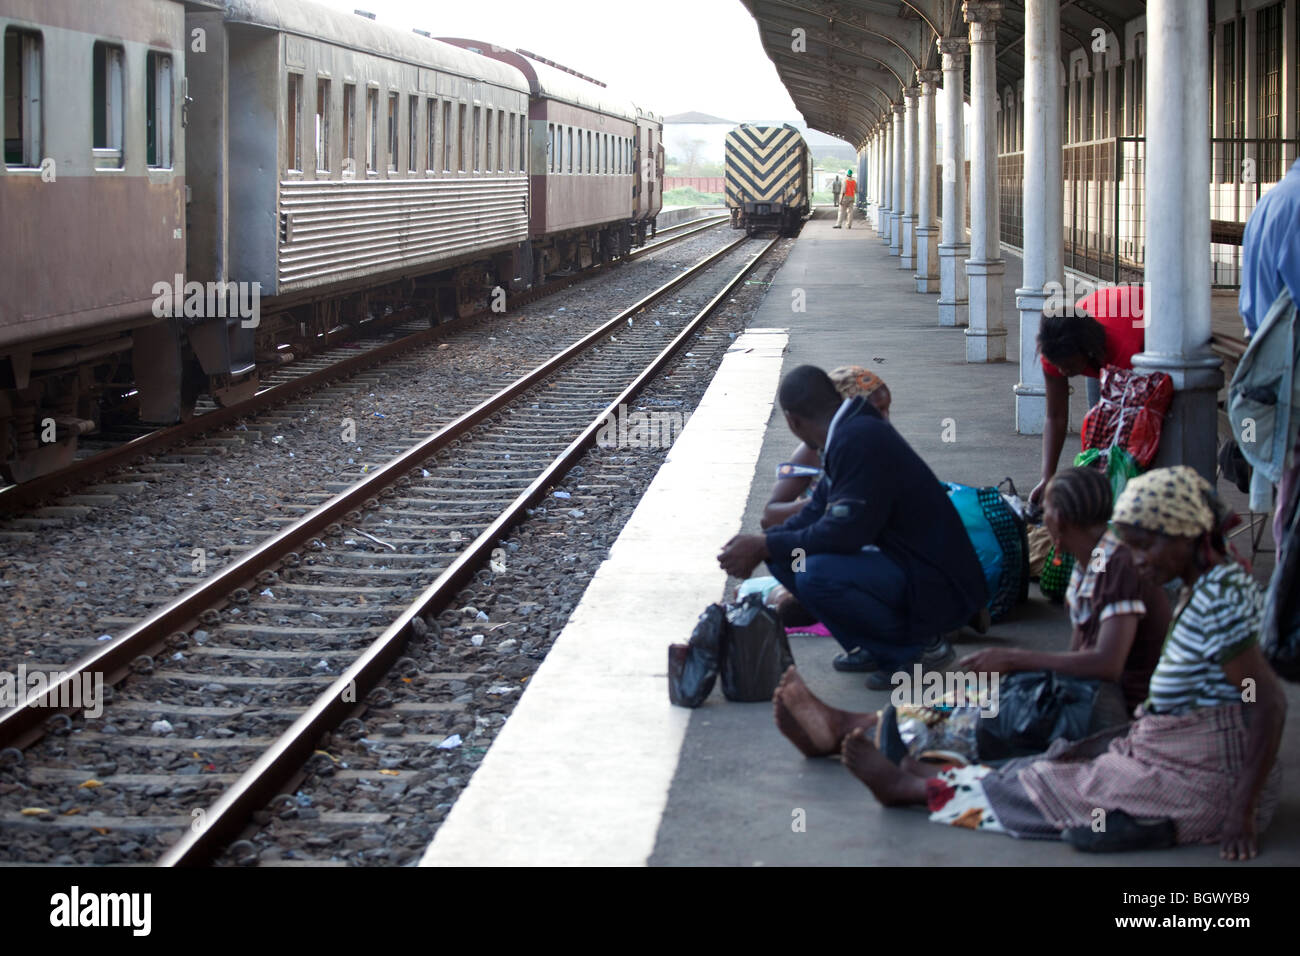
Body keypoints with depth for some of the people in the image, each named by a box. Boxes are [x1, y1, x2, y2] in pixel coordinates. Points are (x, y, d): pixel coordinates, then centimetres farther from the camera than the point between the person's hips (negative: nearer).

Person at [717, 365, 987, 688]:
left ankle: (920, 646, -10)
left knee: (816, 574, -31)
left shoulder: (860, 440, -22)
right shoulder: (849, 433, 10)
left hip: (938, 588, -10)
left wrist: (763, 546, -17)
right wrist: (759, 544, 5)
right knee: (782, 557, 4)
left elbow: (846, 532, -26)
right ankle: (874, 649, 9)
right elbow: (817, 513, 18)